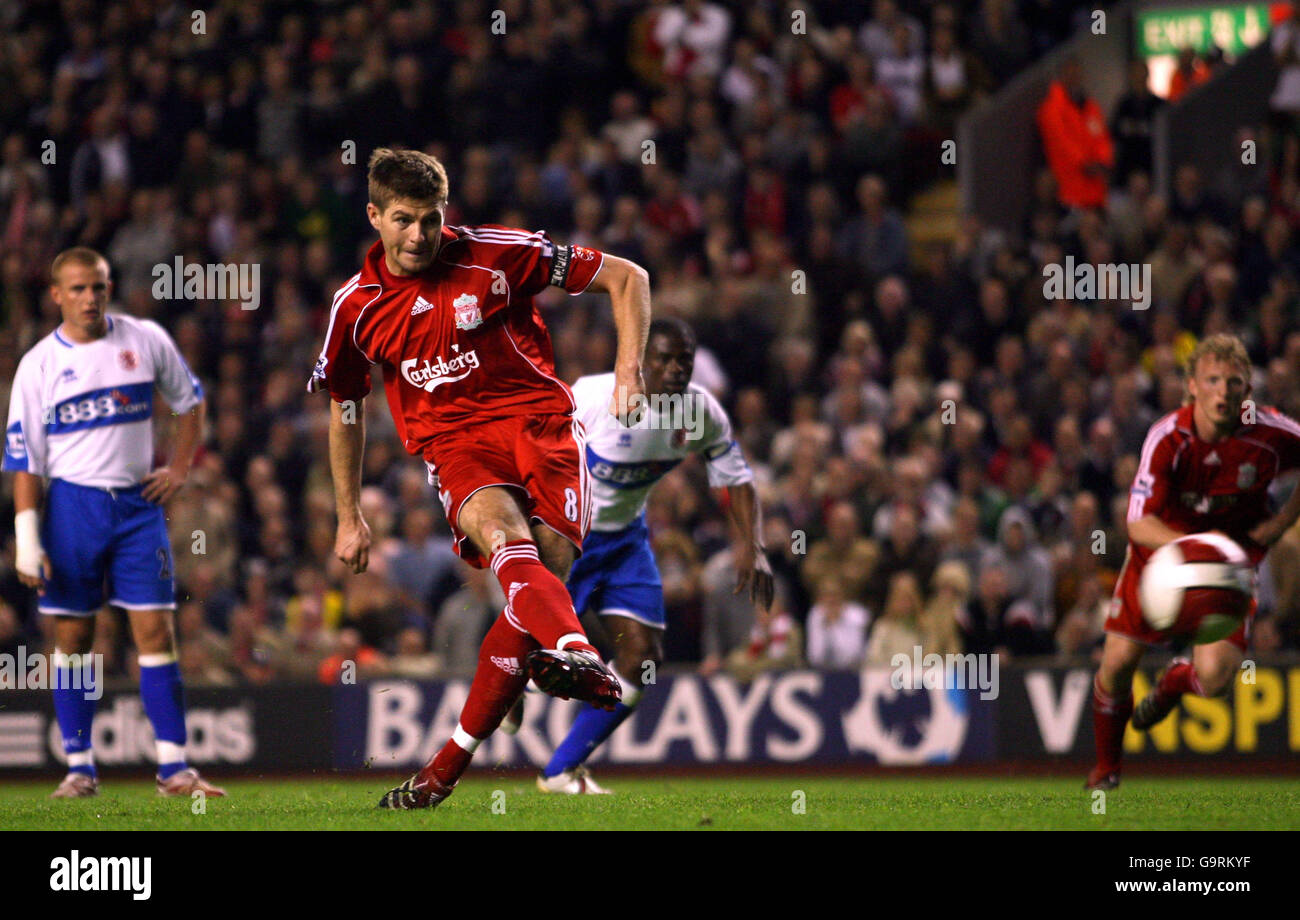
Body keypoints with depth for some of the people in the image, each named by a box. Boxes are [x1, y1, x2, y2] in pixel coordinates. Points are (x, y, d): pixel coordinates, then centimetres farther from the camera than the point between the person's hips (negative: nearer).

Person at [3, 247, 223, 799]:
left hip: (138, 504, 1)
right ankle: (80, 768, 10)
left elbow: (190, 400, 19)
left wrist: (179, 470, 7)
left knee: (157, 634, -6)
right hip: (72, 503, -1)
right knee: (72, 639, 2)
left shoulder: (146, 341, 3)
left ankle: (174, 767, -5)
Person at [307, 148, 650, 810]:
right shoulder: (357, 306, 6)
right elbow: (345, 409, 22)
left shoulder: (495, 256, -2)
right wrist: (350, 518, 22)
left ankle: (449, 764, -10)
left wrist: (629, 370, -9)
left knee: (548, 566, -20)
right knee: (502, 533, -32)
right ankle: (577, 653, -63)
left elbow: (625, 277, 4)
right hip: (453, 444, 1)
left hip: (539, 422, -1)